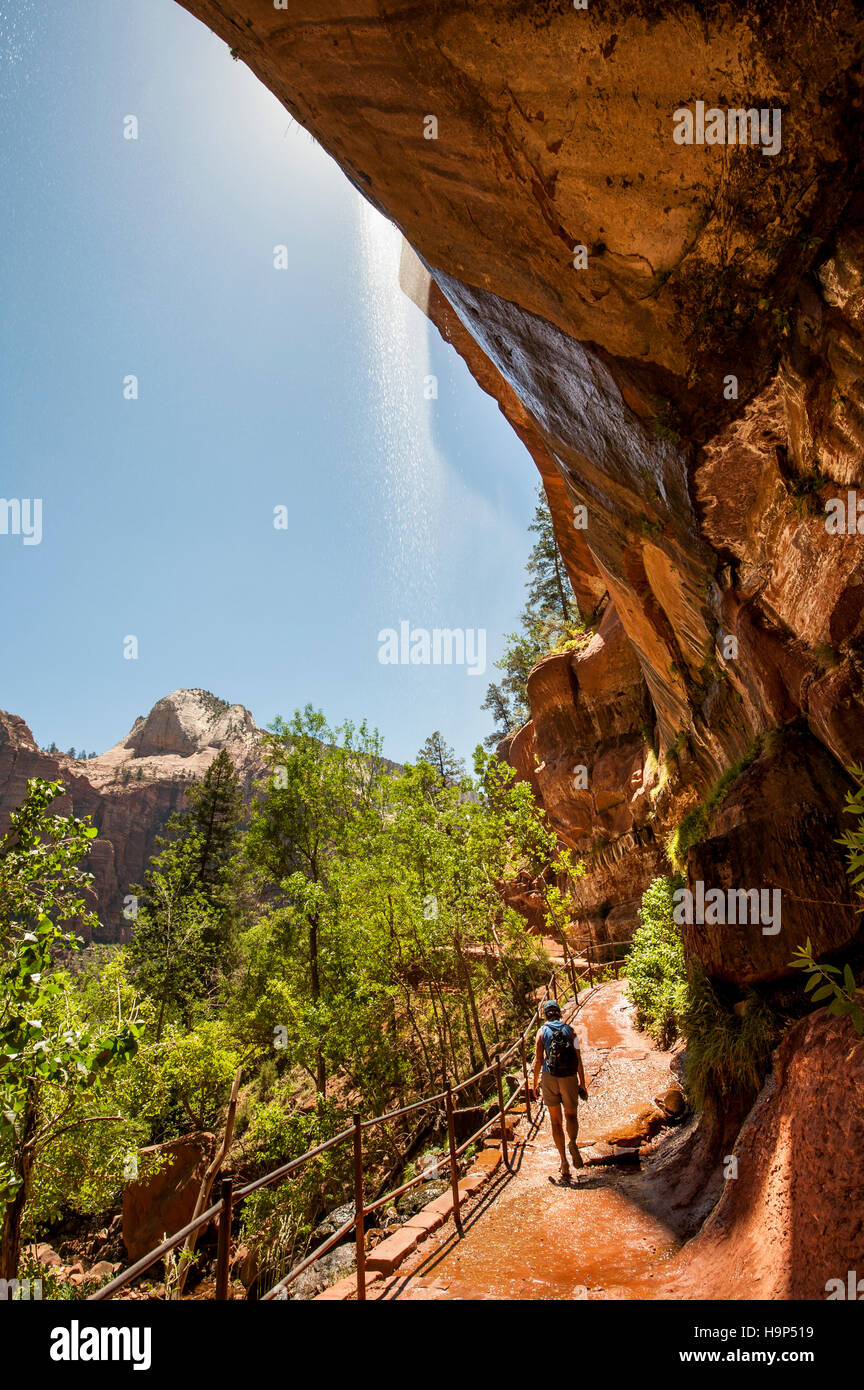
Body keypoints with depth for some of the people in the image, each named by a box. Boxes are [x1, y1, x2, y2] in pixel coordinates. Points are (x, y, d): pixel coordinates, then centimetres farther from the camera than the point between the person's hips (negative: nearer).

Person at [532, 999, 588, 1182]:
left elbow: (538, 1060, -2)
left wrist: (535, 1083, 9)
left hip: (549, 1077, 0)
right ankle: (572, 1142, -14)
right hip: (569, 1077, 0)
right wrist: (582, 1083, 6)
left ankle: (564, 1162, 6)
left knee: (555, 1120, 11)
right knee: (571, 1115, 16)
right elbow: (578, 1059, 0)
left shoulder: (542, 1031, 2)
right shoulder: (570, 1030, 4)